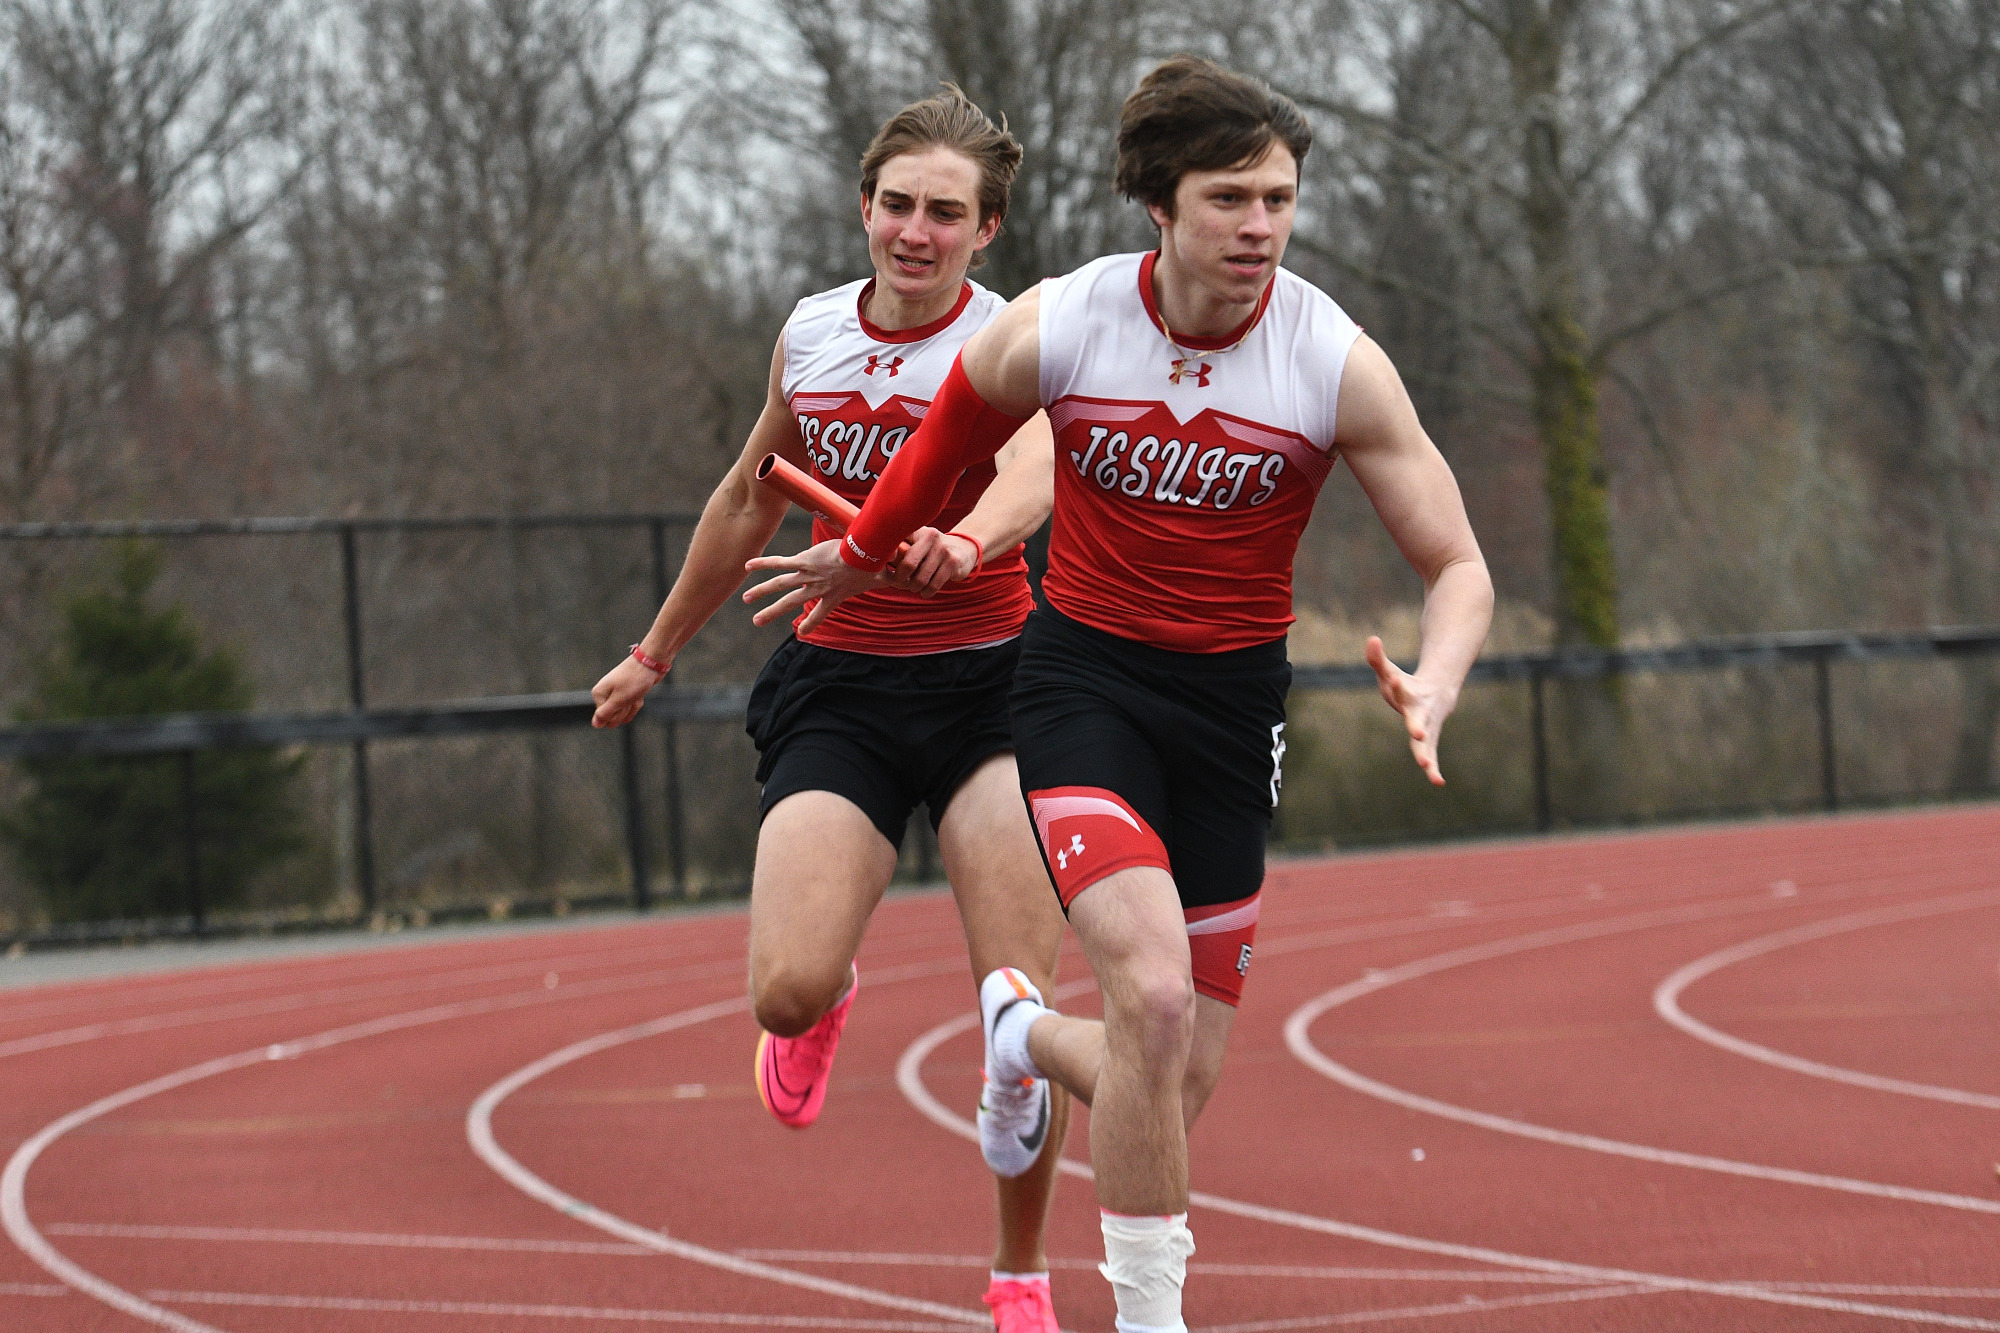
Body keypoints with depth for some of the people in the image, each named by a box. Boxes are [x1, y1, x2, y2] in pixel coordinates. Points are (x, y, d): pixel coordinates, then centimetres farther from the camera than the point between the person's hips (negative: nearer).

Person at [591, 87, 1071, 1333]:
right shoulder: (811, 335, 5)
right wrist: (659, 651, 31)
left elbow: (1034, 470, -33)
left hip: (985, 681, -3)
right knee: (787, 991, -15)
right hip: (835, 682, 3)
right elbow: (751, 499, 22)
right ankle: (833, 999, 26)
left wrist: (967, 542, -56)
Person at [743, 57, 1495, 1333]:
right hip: (1083, 683, -2)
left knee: (1183, 1079, 5)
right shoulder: (1055, 329, -13)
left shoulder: (1337, 362, -13)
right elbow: (949, 431, 11)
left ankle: (1024, 1032, 41)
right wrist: (861, 553, 26)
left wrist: (1434, 686, -28)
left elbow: (1458, 567, -7)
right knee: (1154, 994, -26)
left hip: (1233, 701, 2)